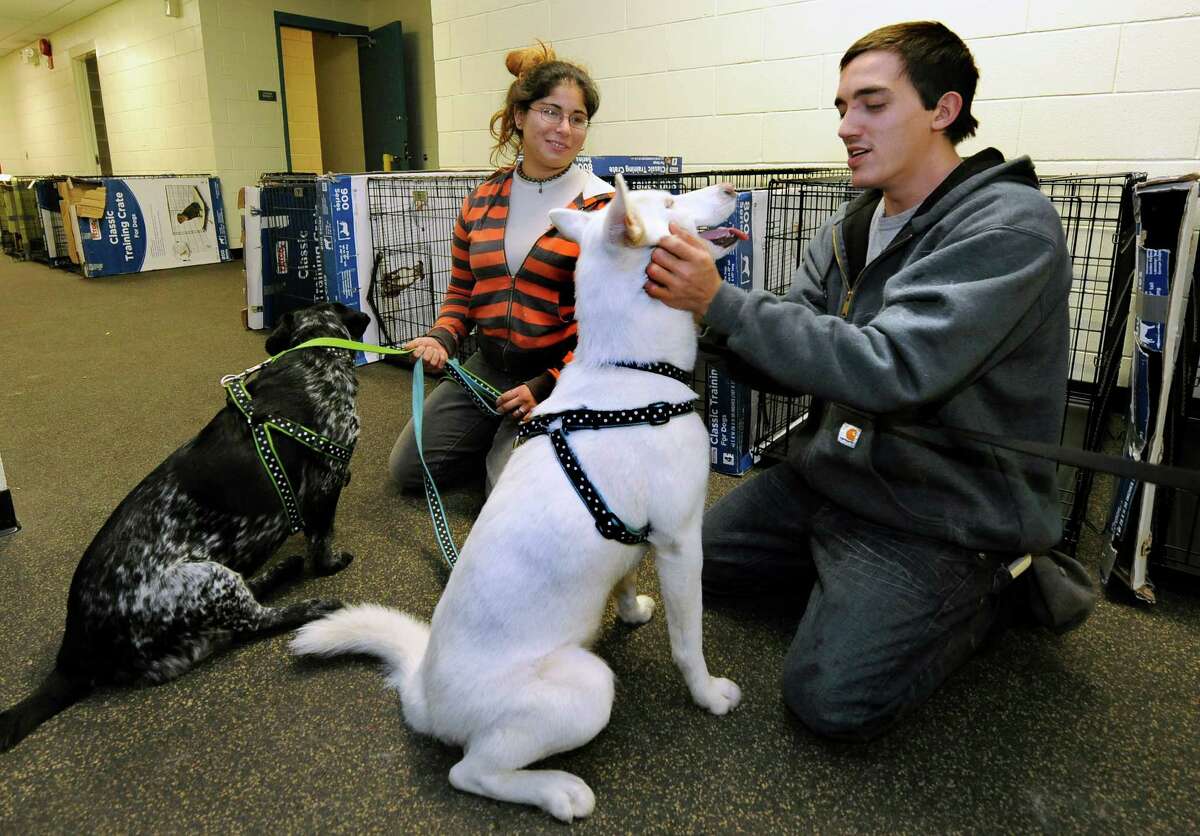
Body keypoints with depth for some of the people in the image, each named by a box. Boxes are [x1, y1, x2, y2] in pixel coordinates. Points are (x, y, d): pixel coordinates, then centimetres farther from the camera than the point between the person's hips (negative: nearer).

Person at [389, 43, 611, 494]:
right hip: (488, 364, 6)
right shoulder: (481, 200, 5)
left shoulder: (600, 207, -11)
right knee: (407, 467, 9)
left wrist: (545, 387, -19)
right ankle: (498, 440, 28)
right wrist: (443, 337, -5)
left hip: (561, 374, -5)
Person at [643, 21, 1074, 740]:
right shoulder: (850, 228, 5)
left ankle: (991, 581, 8)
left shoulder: (1011, 224, -20)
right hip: (833, 473, 8)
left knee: (833, 701, -14)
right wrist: (695, 299, -16)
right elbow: (793, 359, 1)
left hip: (945, 512, -7)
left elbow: (891, 368, -32)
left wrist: (721, 302, -33)